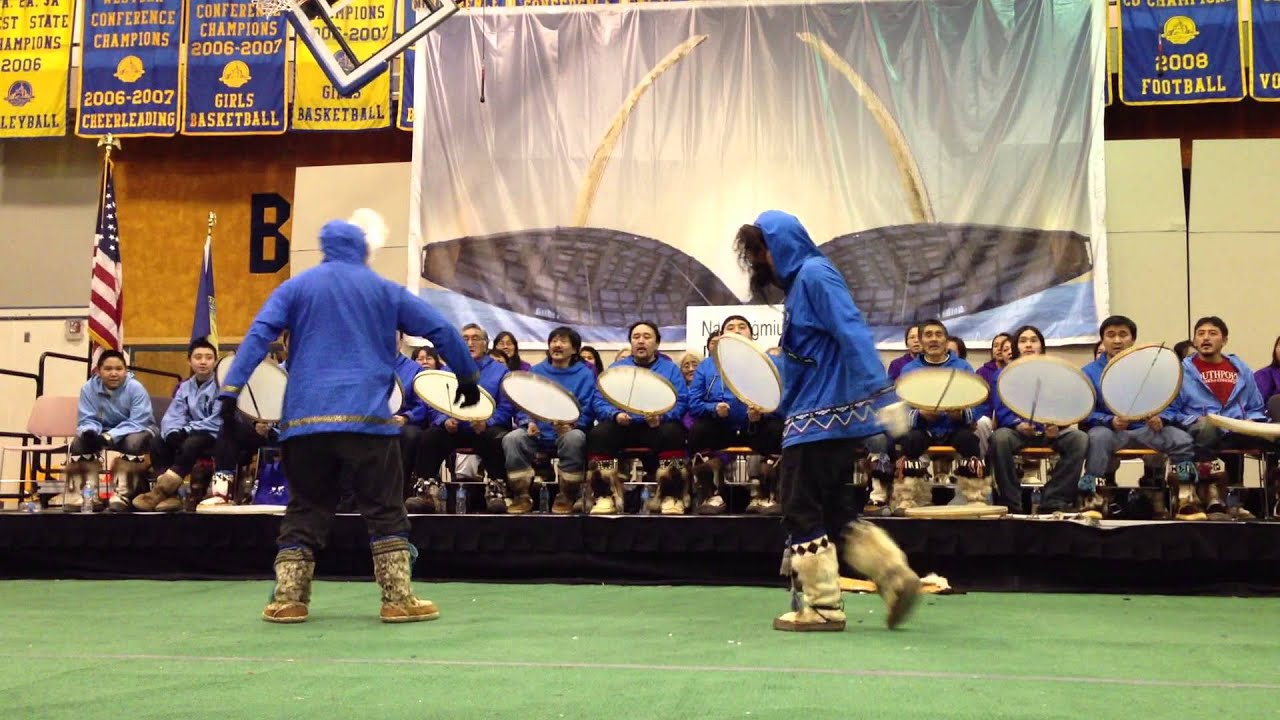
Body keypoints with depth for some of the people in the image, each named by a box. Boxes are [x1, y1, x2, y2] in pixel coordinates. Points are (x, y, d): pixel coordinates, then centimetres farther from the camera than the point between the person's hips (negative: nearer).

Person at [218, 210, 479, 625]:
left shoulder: (296, 287, 12)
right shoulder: (385, 291, 11)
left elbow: (259, 334, -2)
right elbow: (440, 330, 11)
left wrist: (231, 389, -7)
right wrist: (467, 377, 24)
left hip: (305, 419, 2)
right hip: (367, 418, -2)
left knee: (304, 511, 11)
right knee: (385, 510, 3)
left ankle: (288, 599, 9)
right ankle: (398, 599, 1)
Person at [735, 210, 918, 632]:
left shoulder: (814, 274, -11)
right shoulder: (800, 281, 18)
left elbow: (854, 334, -22)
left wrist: (881, 395, -30)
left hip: (821, 418, -10)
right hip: (823, 418, 10)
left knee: (802, 513, -1)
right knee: (836, 511, 13)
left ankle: (823, 606, 5)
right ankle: (896, 577, 10)